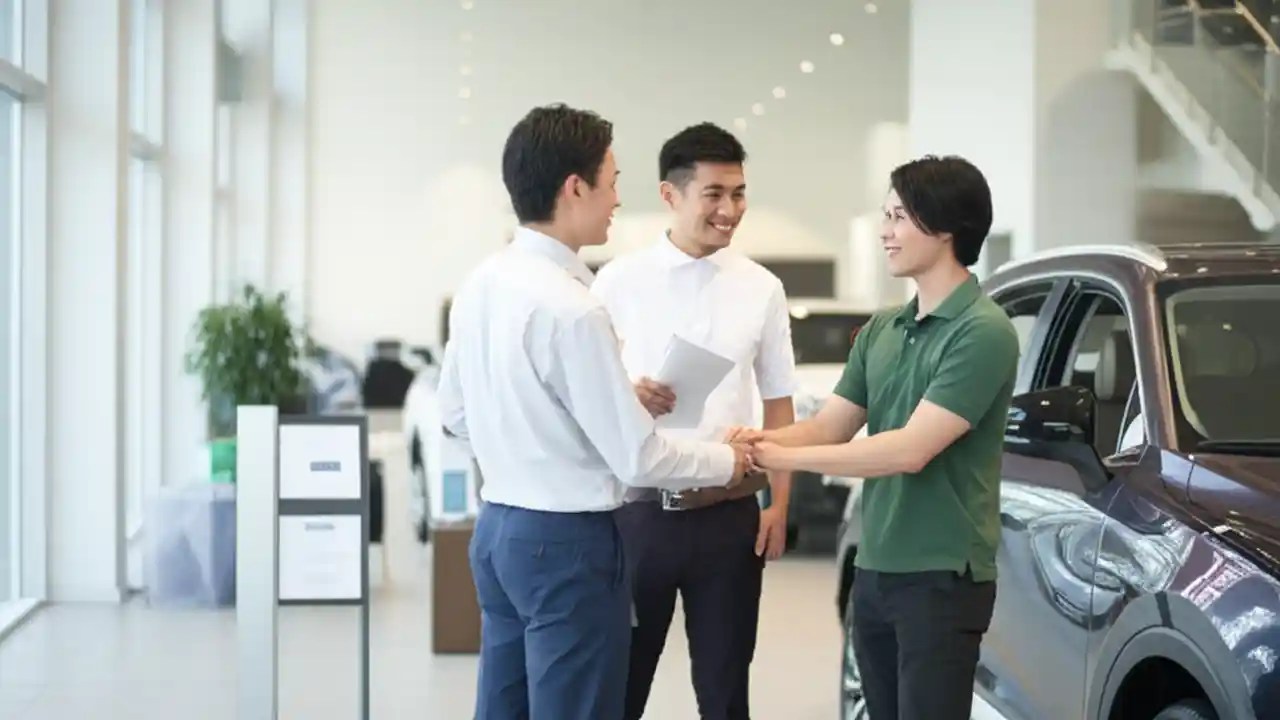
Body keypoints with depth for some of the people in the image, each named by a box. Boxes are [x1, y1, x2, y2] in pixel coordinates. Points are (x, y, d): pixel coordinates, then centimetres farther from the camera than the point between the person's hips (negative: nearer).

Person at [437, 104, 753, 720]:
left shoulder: (480, 285, 4)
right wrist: (728, 461, -1)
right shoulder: (571, 308, -21)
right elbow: (638, 458, -17)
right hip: (567, 542, -8)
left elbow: (454, 414, 16)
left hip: (497, 528, 8)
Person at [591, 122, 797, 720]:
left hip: (728, 515, 2)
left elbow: (778, 404, 10)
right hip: (638, 511, -2)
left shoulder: (762, 288, 3)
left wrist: (780, 504, 5)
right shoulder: (619, 281, -3)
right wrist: (627, 396, -19)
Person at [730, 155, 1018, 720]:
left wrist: (787, 457, -16)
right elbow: (828, 427, 11)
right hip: (874, 571, 8)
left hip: (942, 575, -7)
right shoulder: (880, 332, 11)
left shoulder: (983, 332, -14)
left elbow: (911, 450, -20)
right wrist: (763, 439, -10)